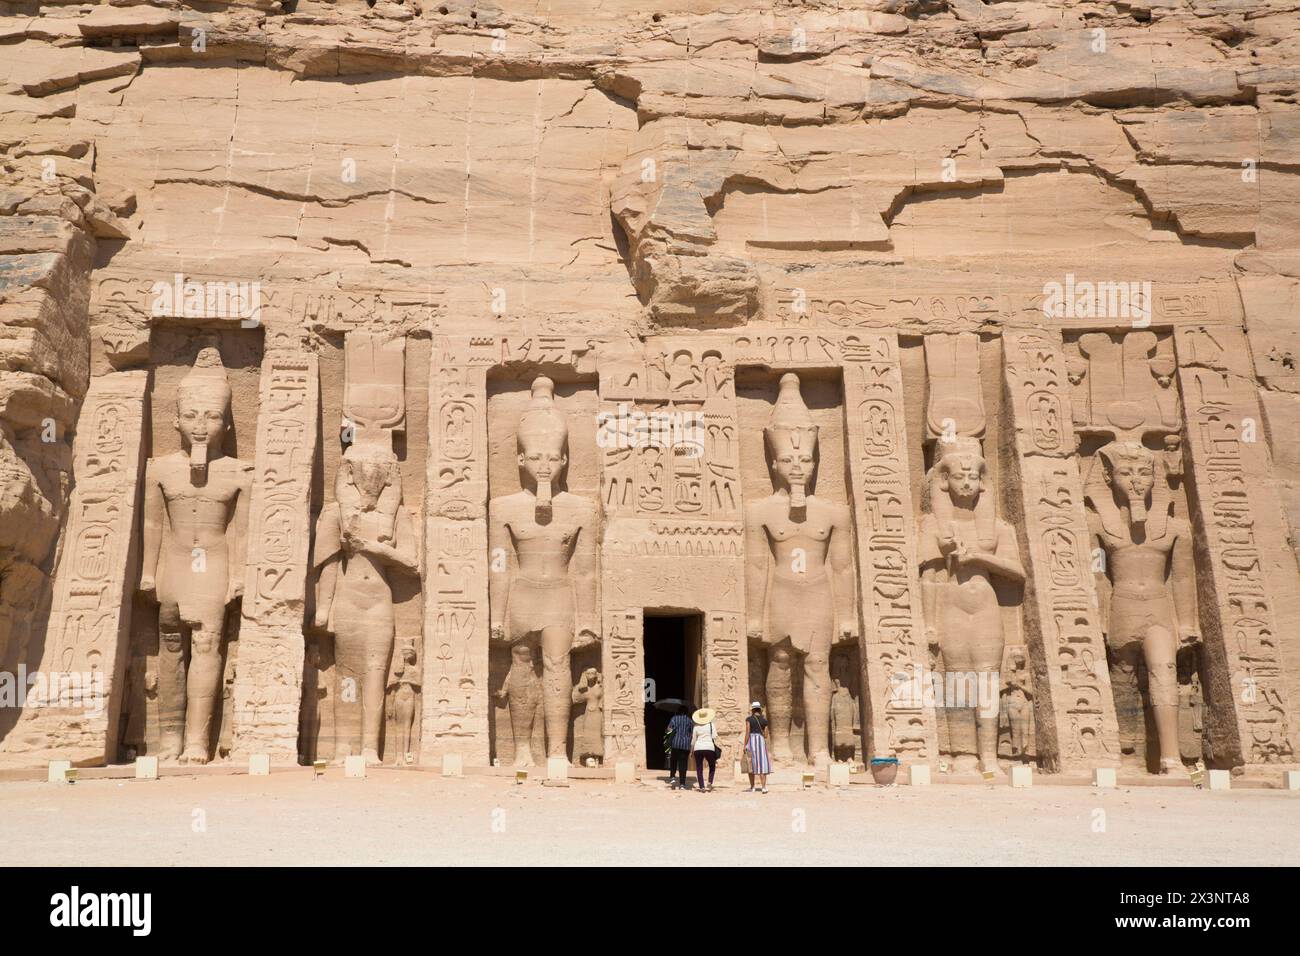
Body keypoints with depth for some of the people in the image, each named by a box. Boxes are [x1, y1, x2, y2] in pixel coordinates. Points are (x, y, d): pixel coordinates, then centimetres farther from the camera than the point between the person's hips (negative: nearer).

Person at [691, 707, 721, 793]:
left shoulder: (696, 727, 5)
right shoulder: (711, 725, 2)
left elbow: (693, 741, 9)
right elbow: (714, 737, -4)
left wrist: (691, 751, 18)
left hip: (698, 748, 1)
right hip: (709, 748, -1)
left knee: (699, 769, 6)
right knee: (712, 766, 19)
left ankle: (702, 787, -2)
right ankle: (710, 782, 0)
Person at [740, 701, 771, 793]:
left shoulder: (749, 719, -1)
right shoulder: (764, 720, 8)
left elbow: (747, 733, -8)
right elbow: (766, 735, 9)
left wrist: (744, 746, -6)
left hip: (751, 741, -2)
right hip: (761, 741, 2)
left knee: (751, 765, 7)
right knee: (762, 764, 0)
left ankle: (752, 787, 9)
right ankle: (763, 787, -12)